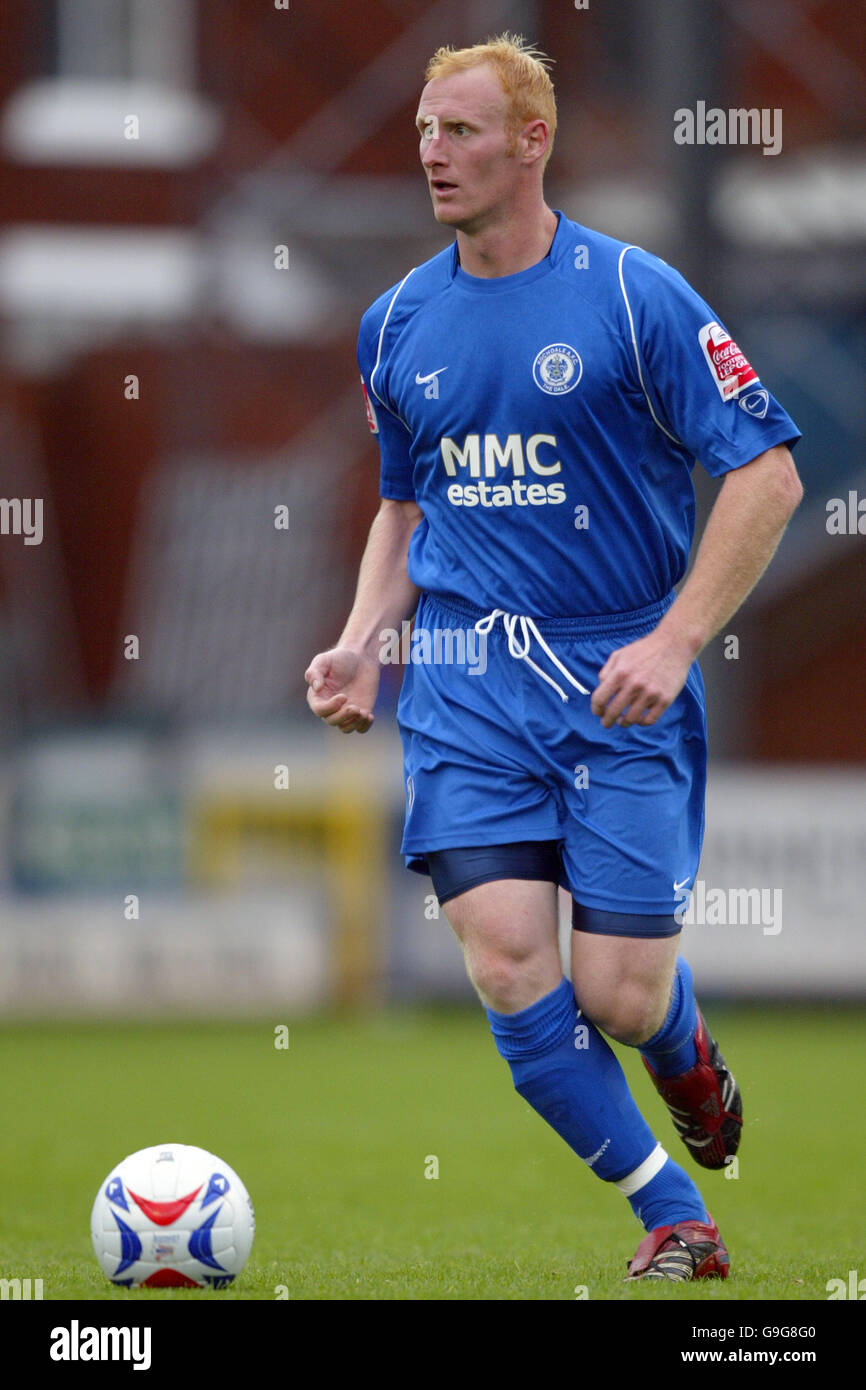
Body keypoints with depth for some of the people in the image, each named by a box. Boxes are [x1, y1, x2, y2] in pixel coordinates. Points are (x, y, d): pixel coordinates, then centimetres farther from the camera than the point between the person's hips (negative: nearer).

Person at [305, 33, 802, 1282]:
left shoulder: (633, 296, -7)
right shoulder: (397, 325, 8)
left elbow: (767, 473, -8)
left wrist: (674, 643, -15)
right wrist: (364, 639, 6)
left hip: (621, 677, -3)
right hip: (466, 679, 3)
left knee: (619, 997, -6)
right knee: (506, 963, -13)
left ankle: (686, 1052, 33)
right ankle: (676, 1222, 1)